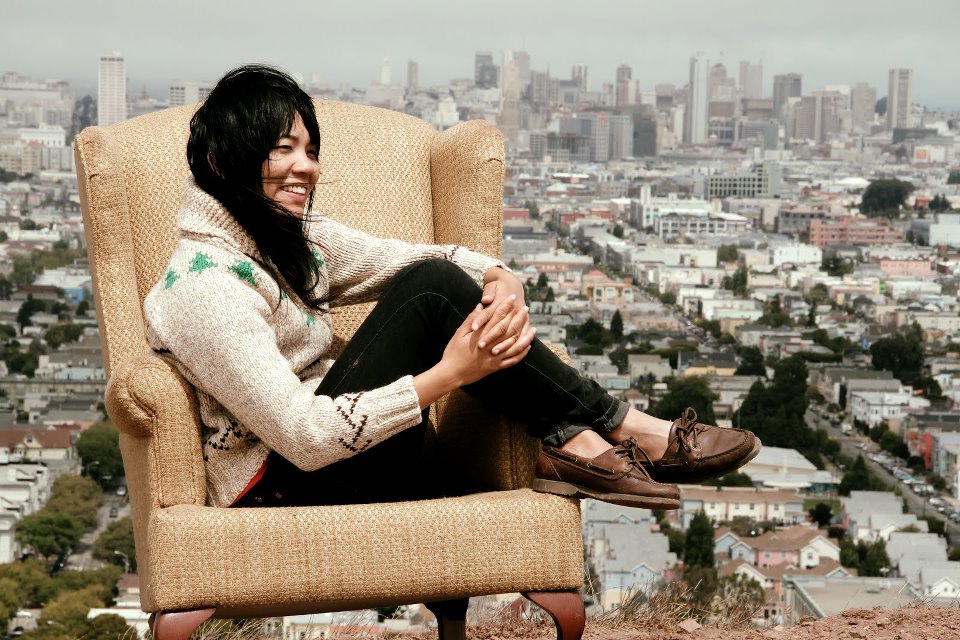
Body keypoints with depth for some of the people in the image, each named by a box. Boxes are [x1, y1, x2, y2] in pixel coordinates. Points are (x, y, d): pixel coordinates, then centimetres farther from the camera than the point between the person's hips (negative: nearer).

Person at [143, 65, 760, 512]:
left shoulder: (292, 237, 7)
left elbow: (408, 256, 6)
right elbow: (304, 437, -26)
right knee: (433, 290, -22)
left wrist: (500, 278, -17)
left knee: (440, 277, -10)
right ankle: (624, 430, -14)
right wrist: (448, 374, -29)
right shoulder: (203, 286, -20)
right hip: (288, 484, -8)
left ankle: (572, 445, -13)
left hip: (332, 443, 9)